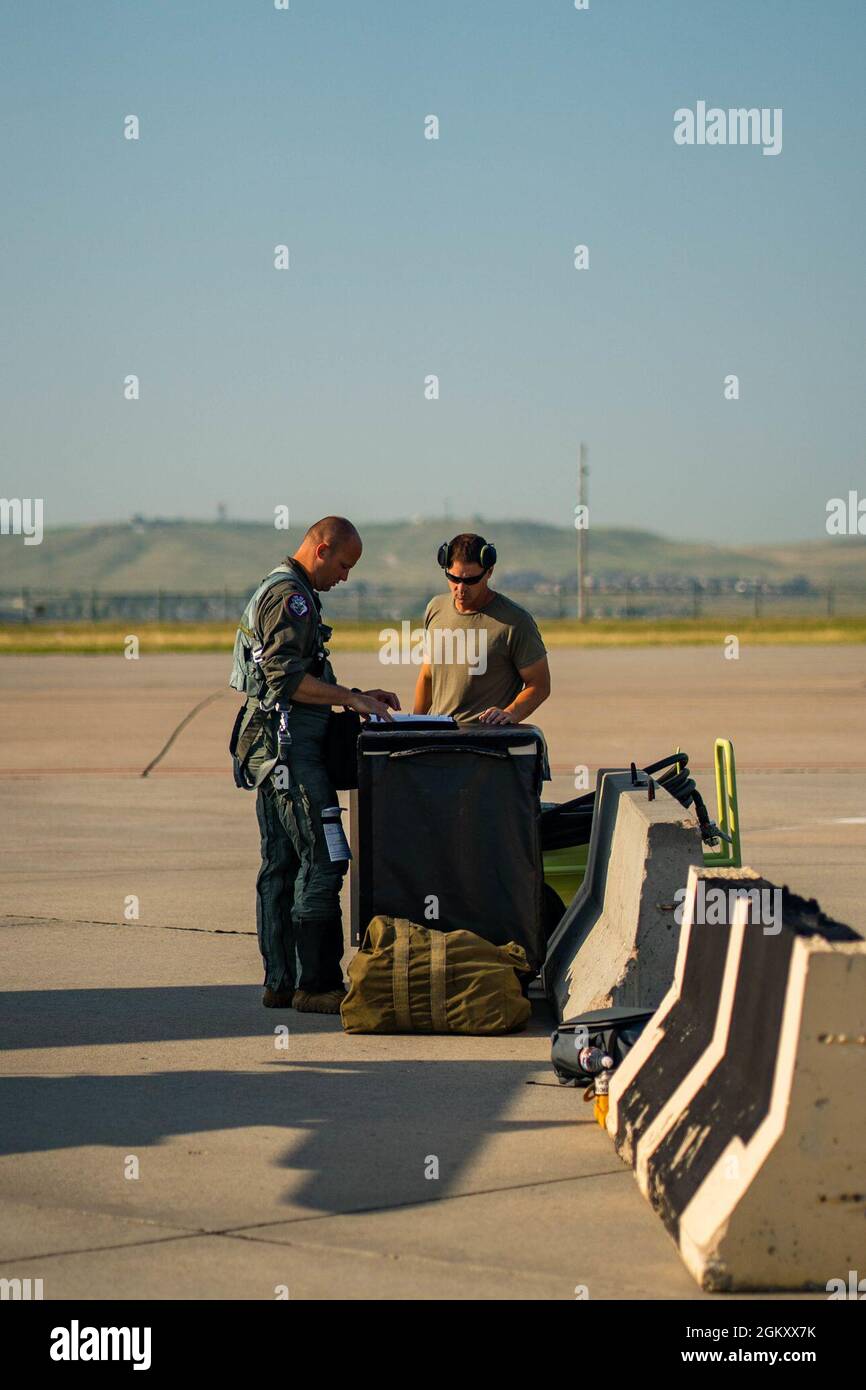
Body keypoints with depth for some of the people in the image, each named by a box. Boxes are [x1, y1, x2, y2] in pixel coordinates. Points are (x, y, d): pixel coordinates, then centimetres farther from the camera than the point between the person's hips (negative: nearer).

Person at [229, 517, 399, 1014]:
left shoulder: (279, 590, 21)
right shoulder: (291, 596, -13)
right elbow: (287, 677, -21)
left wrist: (357, 696, 18)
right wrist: (352, 698, -17)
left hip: (273, 747, 11)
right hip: (288, 745, -11)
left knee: (281, 865, 10)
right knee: (322, 861, -12)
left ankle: (280, 982, 13)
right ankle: (316, 984, -11)